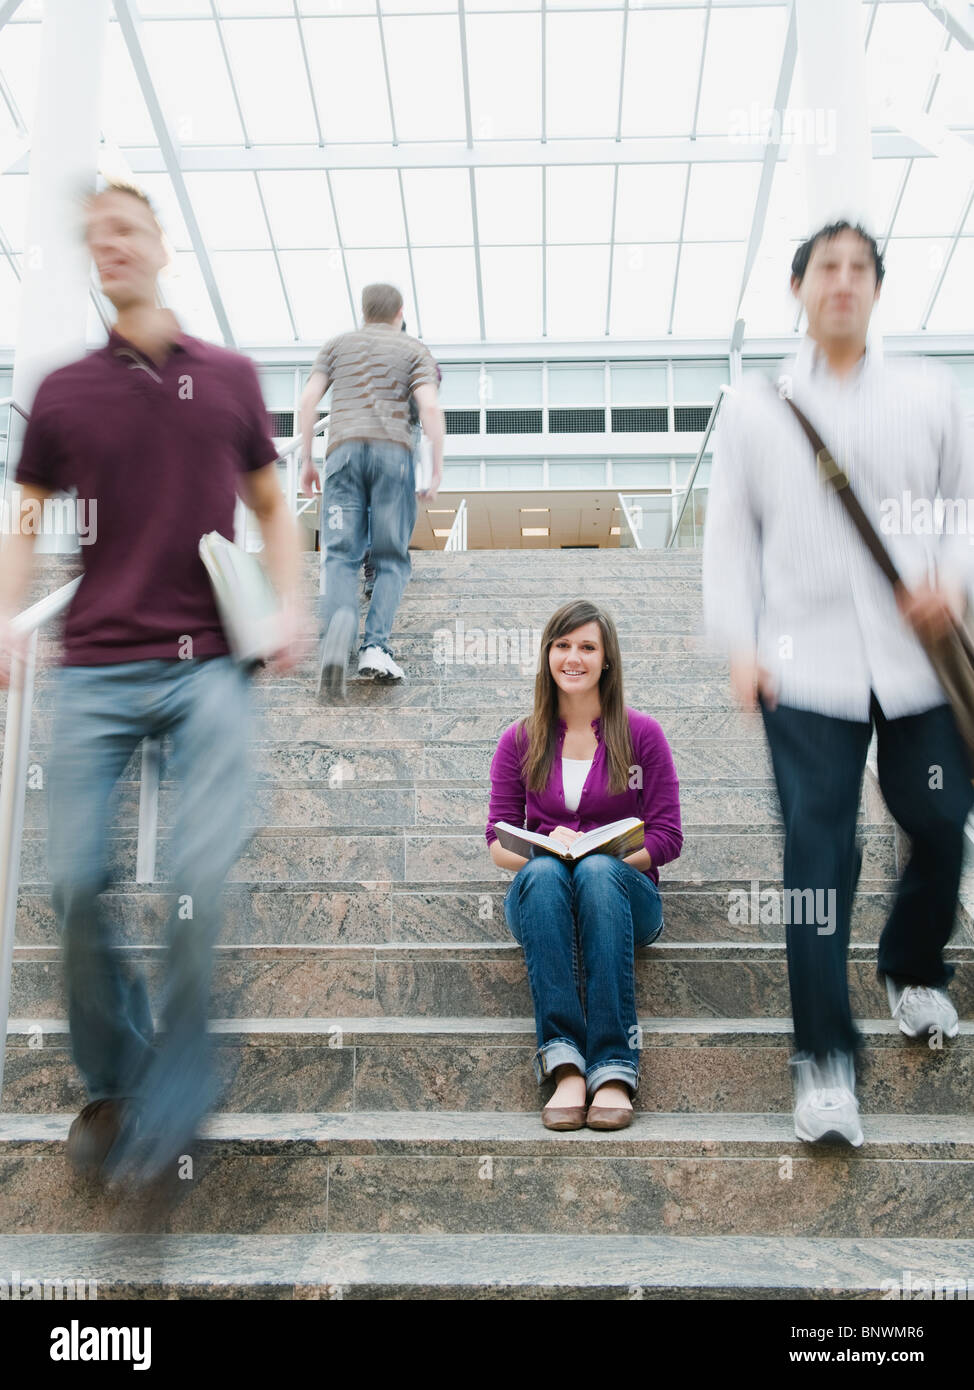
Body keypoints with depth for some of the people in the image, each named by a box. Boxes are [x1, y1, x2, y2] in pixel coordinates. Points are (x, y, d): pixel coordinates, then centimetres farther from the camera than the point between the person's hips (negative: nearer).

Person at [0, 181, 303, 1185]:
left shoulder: (230, 378, 10)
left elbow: (272, 506, 17)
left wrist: (289, 605, 2)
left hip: (208, 663, 0)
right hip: (95, 669, 1)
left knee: (204, 878, -10)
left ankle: (170, 1098, 9)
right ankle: (108, 1084, 22)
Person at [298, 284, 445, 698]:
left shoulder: (337, 345, 23)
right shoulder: (414, 349, 18)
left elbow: (309, 399, 10)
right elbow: (430, 407, 1)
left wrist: (306, 460, 12)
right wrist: (437, 469, 0)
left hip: (344, 449, 1)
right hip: (393, 449, -1)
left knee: (340, 553, -4)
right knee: (391, 557, 3)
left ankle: (340, 618, -36)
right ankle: (375, 647, -15)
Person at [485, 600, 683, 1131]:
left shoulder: (642, 734, 6)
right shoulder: (520, 740, 10)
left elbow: (667, 837, 1)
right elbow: (498, 841, 6)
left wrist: (598, 857, -16)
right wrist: (545, 850, -17)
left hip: (623, 893, -1)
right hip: (540, 901, 1)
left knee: (598, 870, -36)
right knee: (543, 871, -34)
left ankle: (614, 1069, -41)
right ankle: (564, 1064, -43)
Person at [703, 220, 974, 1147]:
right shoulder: (756, 410, 8)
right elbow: (729, 535, 6)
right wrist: (739, 644, -4)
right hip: (807, 666, -2)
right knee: (819, 853, -5)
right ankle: (824, 1061, 4)